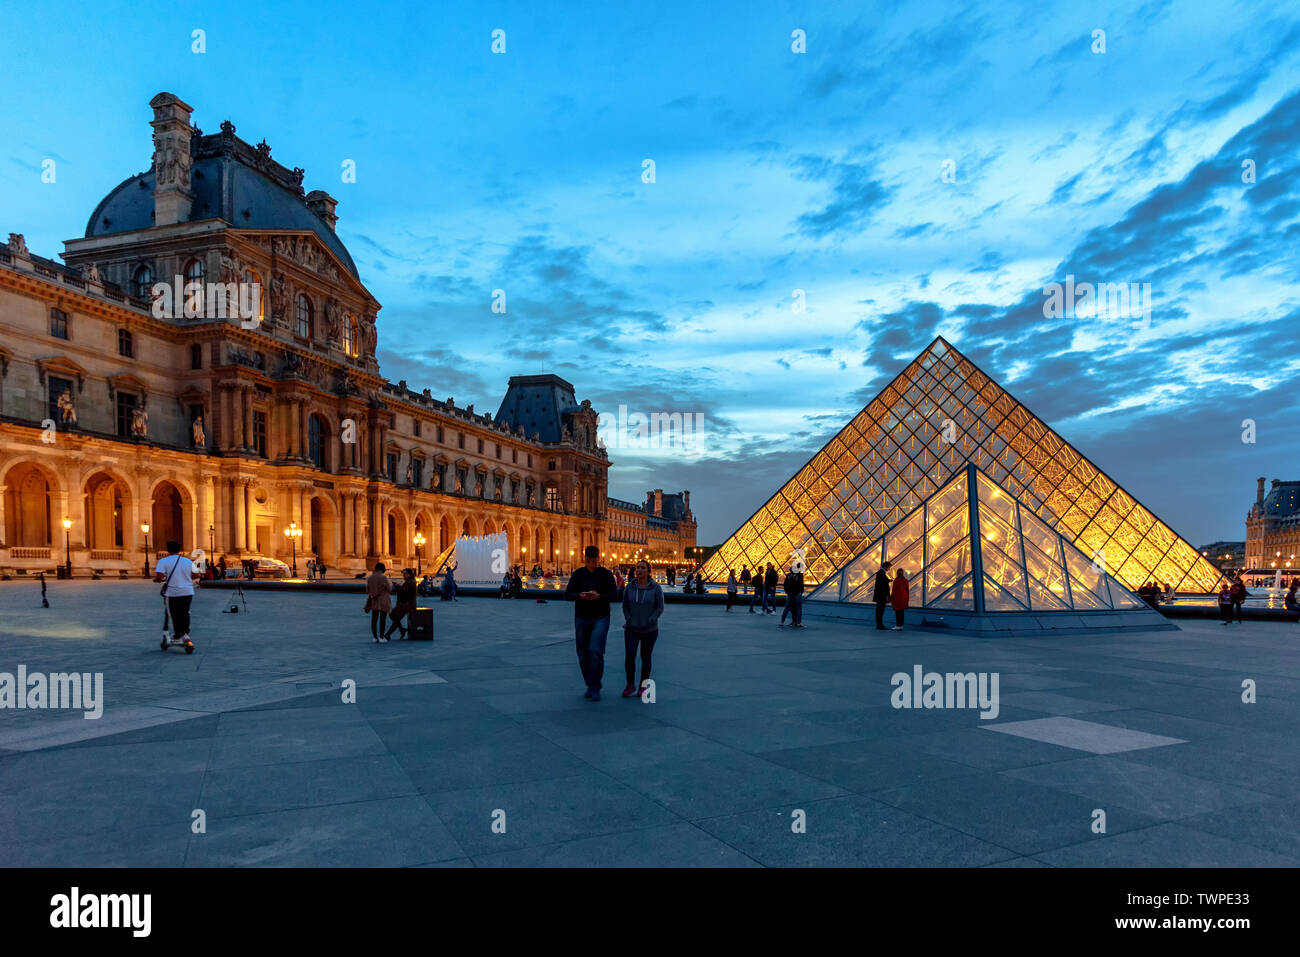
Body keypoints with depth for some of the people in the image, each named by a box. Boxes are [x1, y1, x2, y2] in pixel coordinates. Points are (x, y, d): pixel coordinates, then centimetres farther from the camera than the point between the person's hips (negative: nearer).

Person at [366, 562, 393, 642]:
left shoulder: (369, 578, 3)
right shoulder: (383, 577, -14)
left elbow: (367, 591, 10)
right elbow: (389, 590, -10)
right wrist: (391, 585, 11)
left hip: (374, 601, 5)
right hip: (383, 601, -5)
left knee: (374, 619, 9)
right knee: (382, 619, 0)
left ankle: (375, 637, 12)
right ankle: (381, 637, 0)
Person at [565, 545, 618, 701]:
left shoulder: (606, 574, -4)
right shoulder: (578, 574, 0)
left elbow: (614, 595, -7)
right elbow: (567, 594, -3)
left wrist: (599, 596, -25)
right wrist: (580, 595, -23)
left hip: (601, 618, -3)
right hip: (581, 618, 3)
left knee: (596, 651, -17)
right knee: (583, 655, 7)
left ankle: (595, 688, -6)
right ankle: (591, 686, 25)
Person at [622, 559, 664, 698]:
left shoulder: (655, 587, -11)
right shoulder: (630, 586, -5)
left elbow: (660, 608, -7)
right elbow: (625, 606, 5)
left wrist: (649, 622, -15)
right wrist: (629, 620, -6)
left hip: (649, 630, -1)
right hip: (632, 629, 1)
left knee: (645, 658, 8)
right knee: (629, 656, -14)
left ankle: (643, 686, 25)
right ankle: (630, 685, 2)